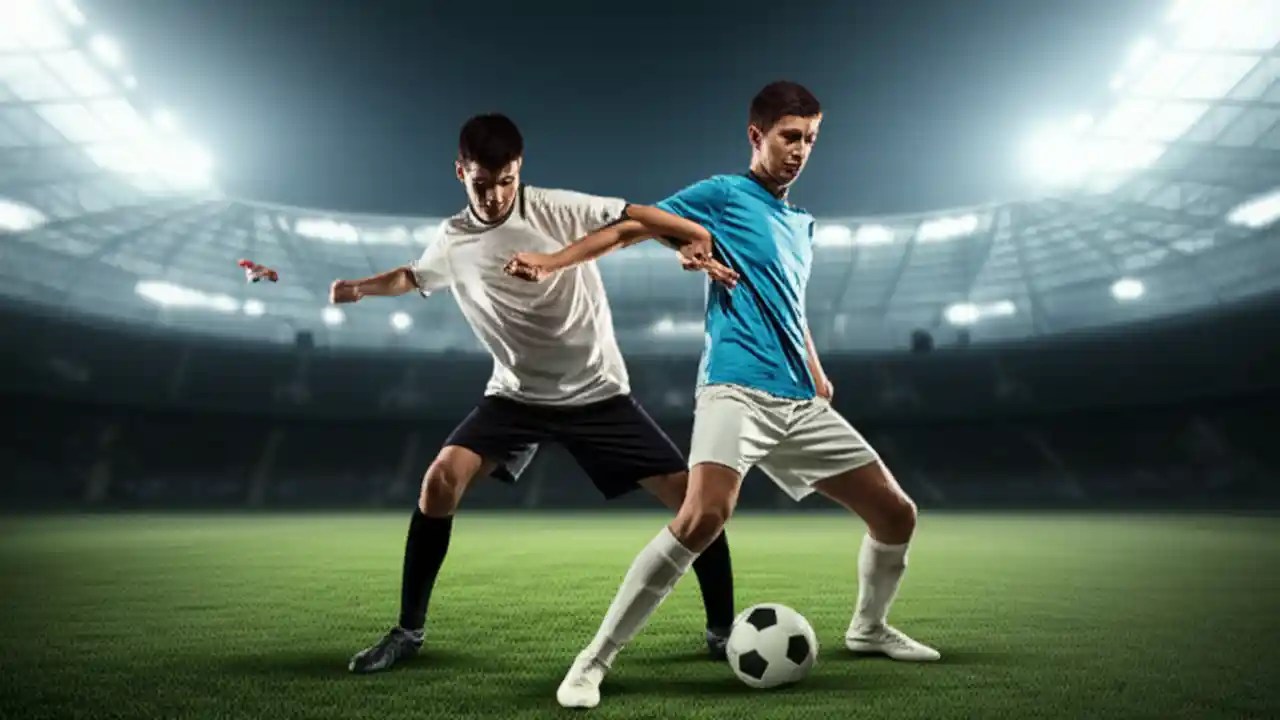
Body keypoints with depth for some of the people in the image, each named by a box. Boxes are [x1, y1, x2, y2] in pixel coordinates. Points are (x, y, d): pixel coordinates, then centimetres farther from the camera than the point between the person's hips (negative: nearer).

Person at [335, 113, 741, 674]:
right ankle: (408, 631, 0)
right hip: (517, 395, 2)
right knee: (441, 479, -19)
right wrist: (359, 289, 6)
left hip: (599, 393, -2)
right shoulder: (451, 243, 1)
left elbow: (636, 217, -15)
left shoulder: (559, 209, -11)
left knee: (691, 494, -10)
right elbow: (412, 277, 22)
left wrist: (698, 242, -31)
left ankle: (722, 630, 11)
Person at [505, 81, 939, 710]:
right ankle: (594, 659, -16)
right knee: (704, 517, -30)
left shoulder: (803, 224, 24)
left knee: (896, 514, 9)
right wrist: (555, 261, -17)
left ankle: (868, 628, 36)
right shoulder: (724, 194, 4)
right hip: (737, 389, -7)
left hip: (801, 401, 7)